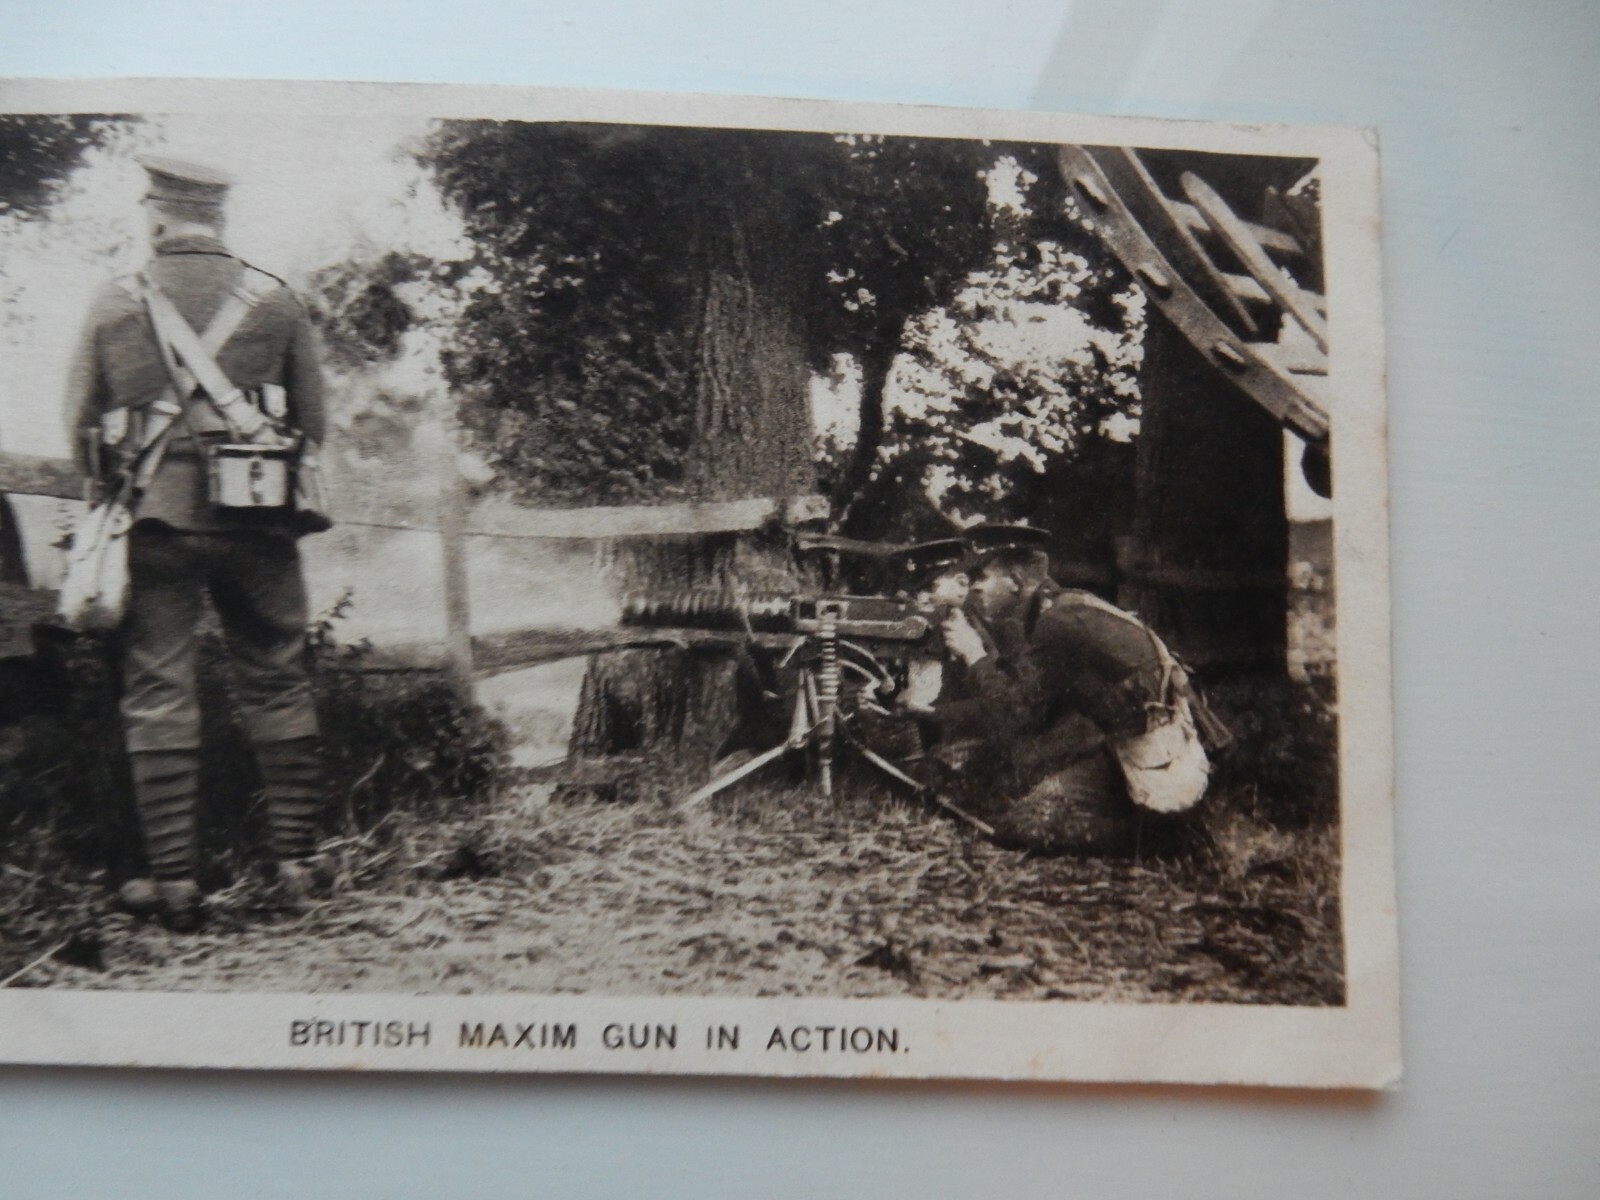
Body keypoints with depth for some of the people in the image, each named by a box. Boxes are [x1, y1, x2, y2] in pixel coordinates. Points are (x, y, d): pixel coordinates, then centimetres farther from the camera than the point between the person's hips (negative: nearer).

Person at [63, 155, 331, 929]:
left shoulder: (117, 302, 2)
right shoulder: (275, 300, 3)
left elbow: (80, 425, 5)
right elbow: (315, 422, 7)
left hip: (155, 517, 0)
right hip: (257, 520, 1)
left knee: (158, 692, 4)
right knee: (276, 683, 9)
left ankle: (174, 880, 6)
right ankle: (296, 862, 11)